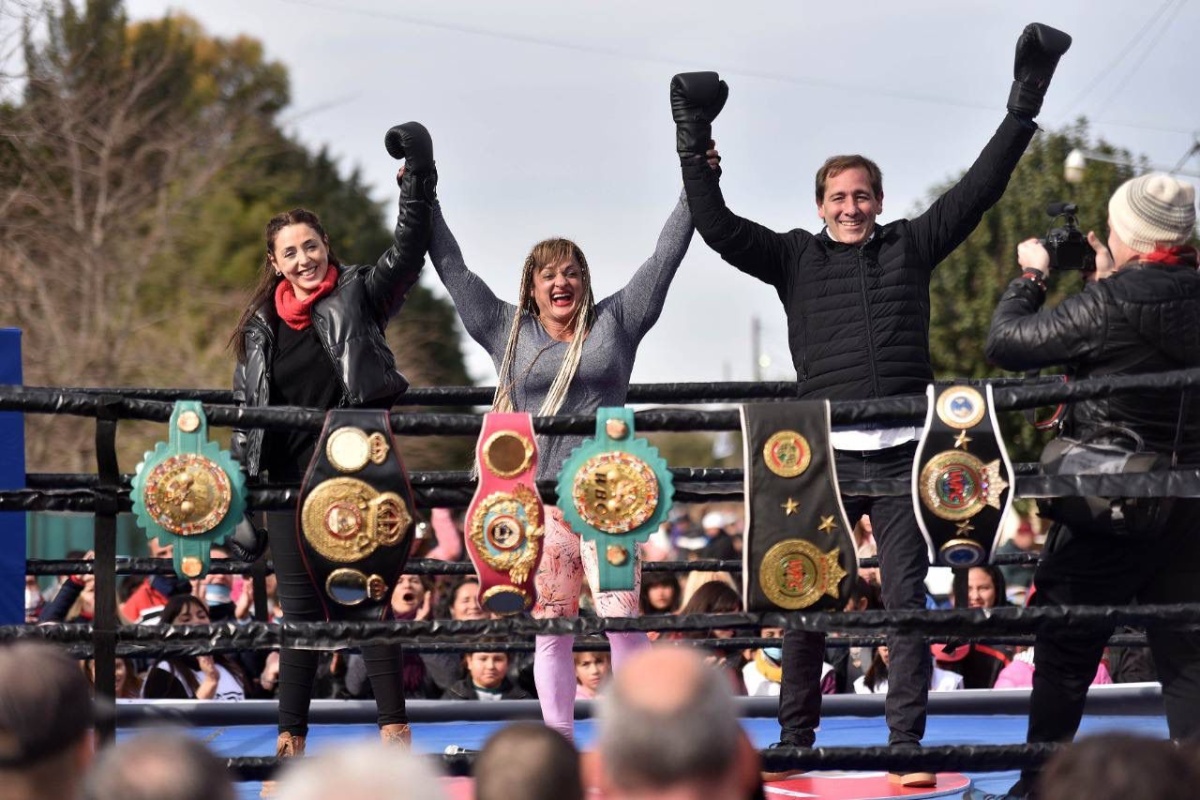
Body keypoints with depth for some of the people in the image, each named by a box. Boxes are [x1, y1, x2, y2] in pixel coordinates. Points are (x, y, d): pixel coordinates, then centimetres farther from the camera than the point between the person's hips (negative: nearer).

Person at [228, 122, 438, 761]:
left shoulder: (359, 297, 3)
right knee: (299, 609, 5)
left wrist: (418, 176, -17)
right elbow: (247, 418, 15)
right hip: (291, 483, 4)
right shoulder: (261, 326, 12)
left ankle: (395, 729, -5)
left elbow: (408, 252, -9)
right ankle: (290, 741, 8)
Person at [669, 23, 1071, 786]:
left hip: (901, 452, 0)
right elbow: (717, 227, -2)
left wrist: (1025, 103, -1)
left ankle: (907, 745, 1)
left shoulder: (912, 247, 10)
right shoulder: (796, 257, 8)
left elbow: (980, 187, 5)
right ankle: (795, 741, 12)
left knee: (906, 599, -1)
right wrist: (695, 144, -12)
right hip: (827, 453, 0)